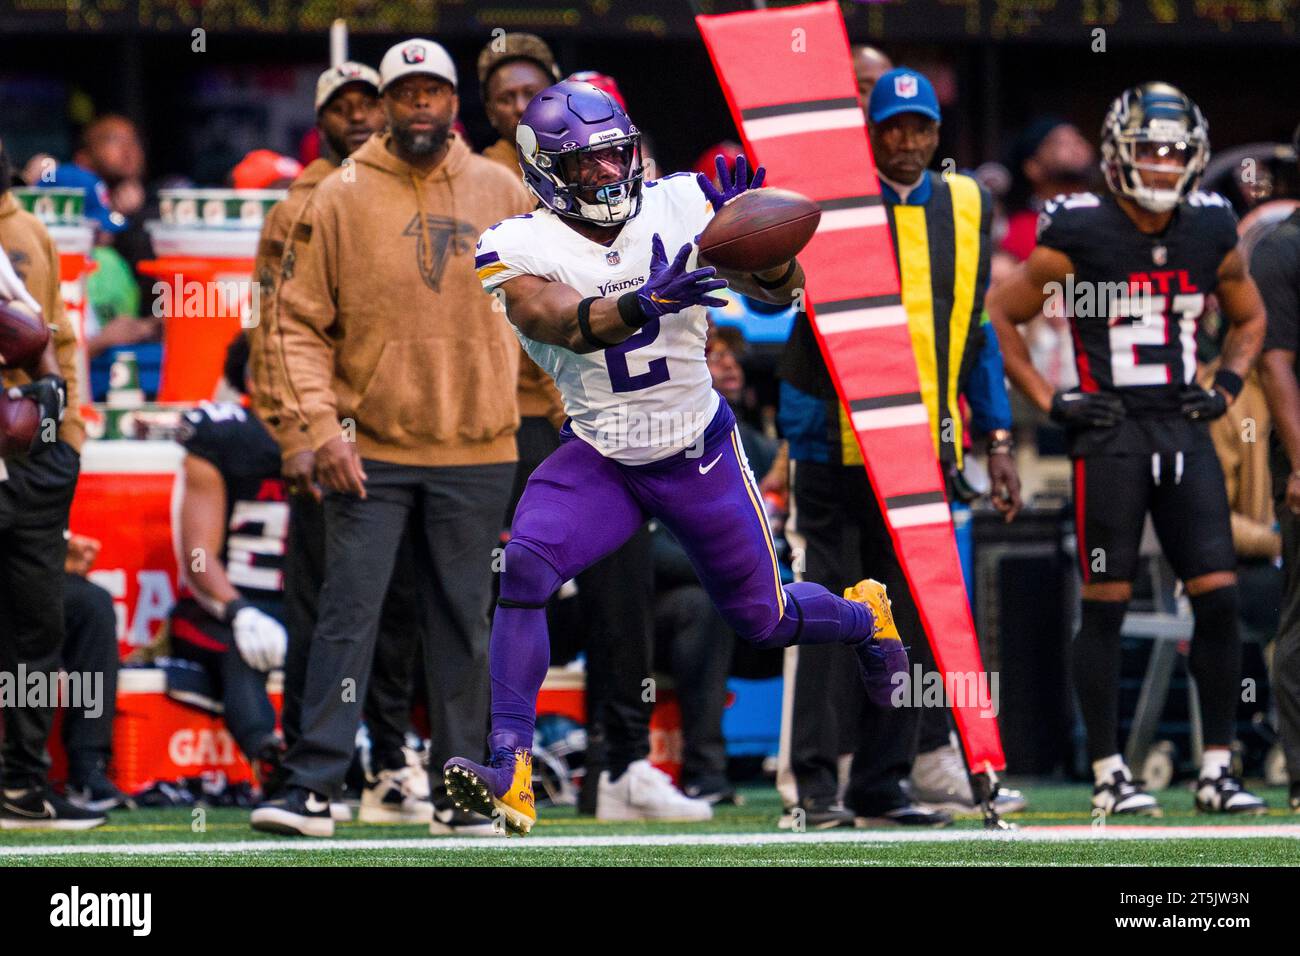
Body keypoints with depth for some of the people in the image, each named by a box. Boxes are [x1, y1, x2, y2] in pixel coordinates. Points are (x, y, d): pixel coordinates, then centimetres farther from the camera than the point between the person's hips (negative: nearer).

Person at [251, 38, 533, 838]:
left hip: (478, 450, 2)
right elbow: (301, 321, -3)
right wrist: (321, 425, -12)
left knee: (464, 623, 6)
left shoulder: (503, 194, 5)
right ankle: (313, 788, -9)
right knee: (348, 614, -7)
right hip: (371, 450, -2)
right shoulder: (342, 199, -1)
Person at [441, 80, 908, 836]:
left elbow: (784, 287, -12)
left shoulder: (678, 208, -11)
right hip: (600, 460, -1)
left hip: (700, 454, 1)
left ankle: (866, 616, 49)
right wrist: (642, 303, -52)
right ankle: (509, 771, -26)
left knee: (761, 620, 14)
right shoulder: (522, 250, -14)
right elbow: (558, 319, -34)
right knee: (523, 570, -27)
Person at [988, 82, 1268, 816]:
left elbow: (1250, 317, 25)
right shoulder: (1078, 235, -6)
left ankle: (1219, 768, 6)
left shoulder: (1211, 233, 7)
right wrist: (1049, 401, -4)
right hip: (1110, 437, -4)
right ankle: (1109, 774, 6)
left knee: (1220, 601, -2)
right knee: (1106, 607, -2)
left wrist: (1227, 387, 9)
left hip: (1186, 433, 4)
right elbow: (999, 316, 2)